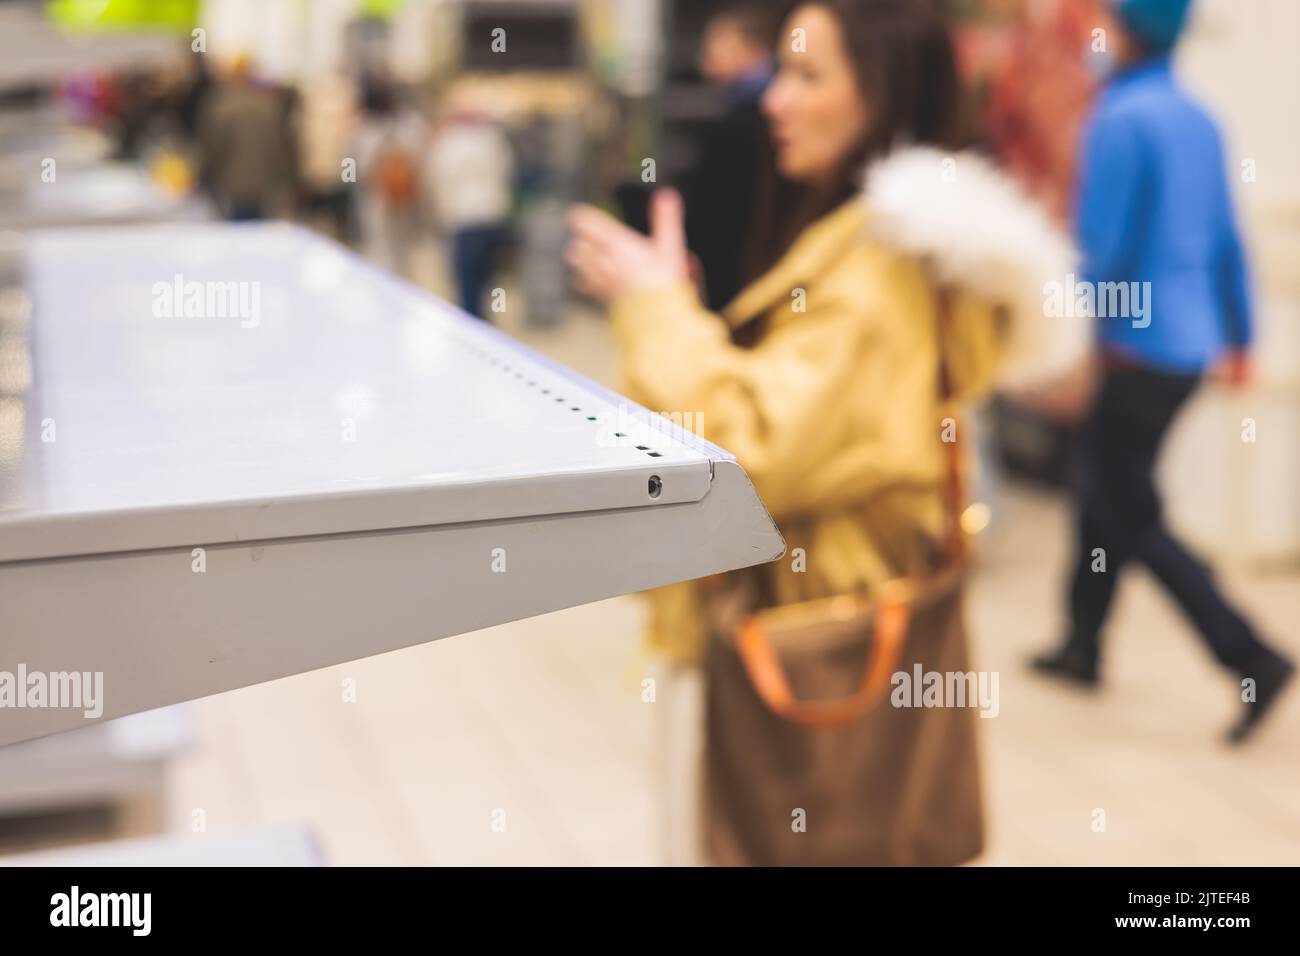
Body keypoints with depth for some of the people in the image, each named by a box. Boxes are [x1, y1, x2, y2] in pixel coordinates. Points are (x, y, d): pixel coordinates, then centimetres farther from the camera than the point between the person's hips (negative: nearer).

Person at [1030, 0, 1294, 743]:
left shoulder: (1121, 120, -15)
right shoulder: (1199, 119, 9)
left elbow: (1103, 245, -19)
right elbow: (1227, 239, 13)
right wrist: (1238, 333, 20)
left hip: (1137, 347, -8)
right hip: (1190, 344, 8)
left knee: (1135, 522, -1)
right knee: (1108, 493, 18)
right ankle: (1084, 646, 27)